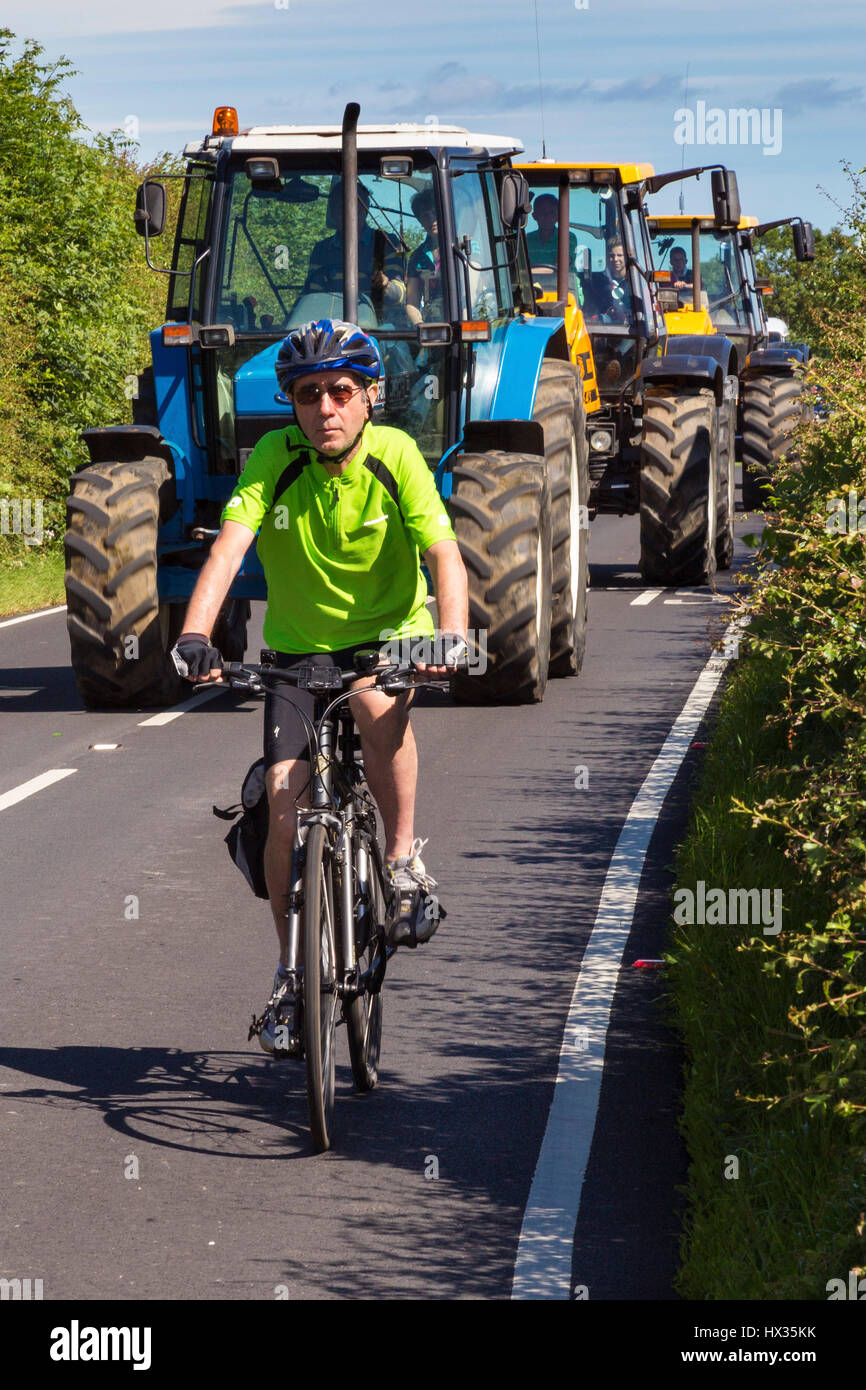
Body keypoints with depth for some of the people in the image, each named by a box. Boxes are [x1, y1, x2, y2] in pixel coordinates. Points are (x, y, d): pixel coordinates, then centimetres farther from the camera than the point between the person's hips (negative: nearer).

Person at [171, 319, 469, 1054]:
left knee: (378, 703, -36)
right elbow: (229, 547, -26)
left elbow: (443, 553, -25)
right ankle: (293, 971, 3)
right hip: (300, 646, 2)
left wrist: (452, 634, -44)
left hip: (391, 636, -2)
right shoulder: (275, 459, -15)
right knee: (285, 801, -11)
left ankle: (405, 858, -16)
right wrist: (194, 637, -42)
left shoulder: (395, 456, -17)